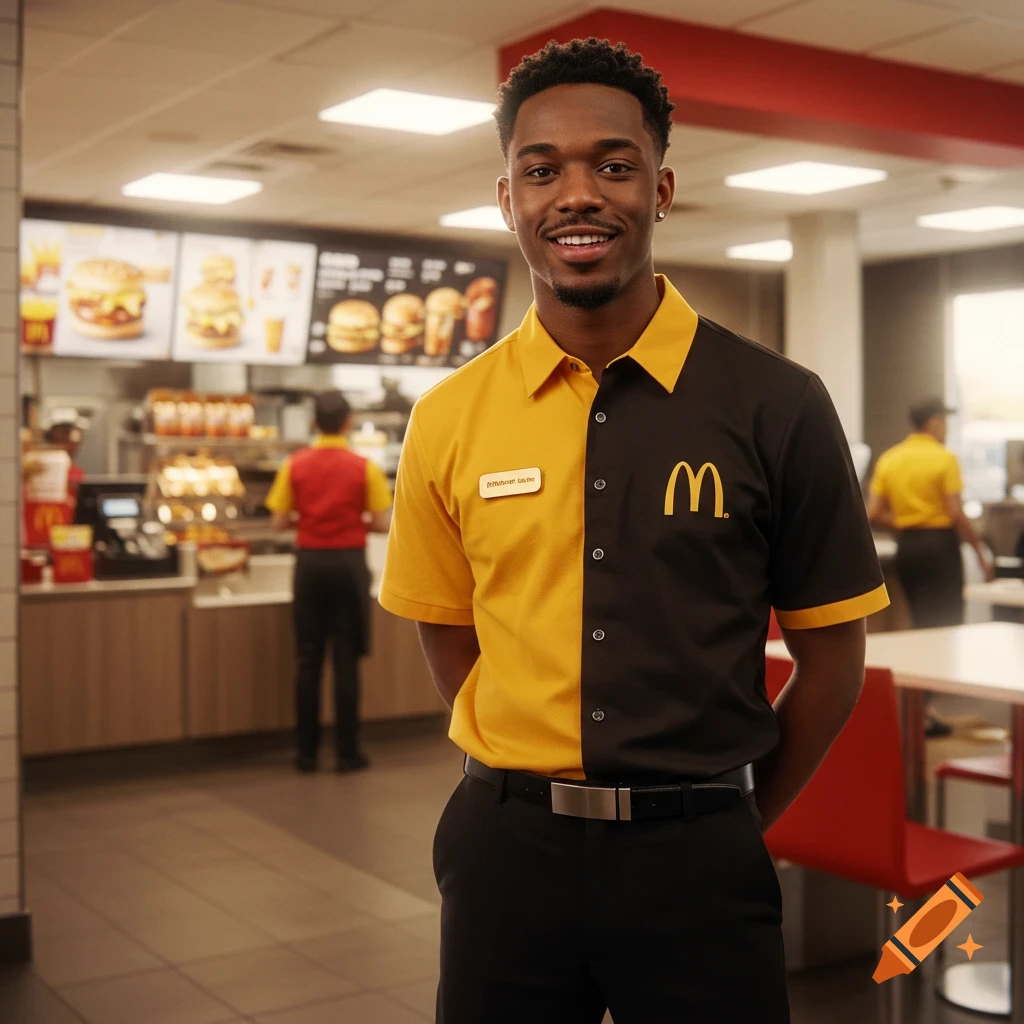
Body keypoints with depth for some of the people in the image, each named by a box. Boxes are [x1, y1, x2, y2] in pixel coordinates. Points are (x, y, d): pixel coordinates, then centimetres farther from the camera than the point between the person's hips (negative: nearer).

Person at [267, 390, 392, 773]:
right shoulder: (363, 467, -6)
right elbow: (383, 524, -6)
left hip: (309, 563, 2)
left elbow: (279, 522, 0)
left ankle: (307, 752, 13)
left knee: (309, 659, 8)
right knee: (346, 661, 3)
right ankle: (347, 752, 8)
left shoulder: (295, 465, -1)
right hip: (348, 563, -2)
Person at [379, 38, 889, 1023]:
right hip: (507, 847, 2)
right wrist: (544, 794, 3)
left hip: (698, 858, -1)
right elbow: (448, 640, 8)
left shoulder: (777, 406, -7)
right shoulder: (448, 419, -1)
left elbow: (830, 653, 0)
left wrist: (724, 830, 3)